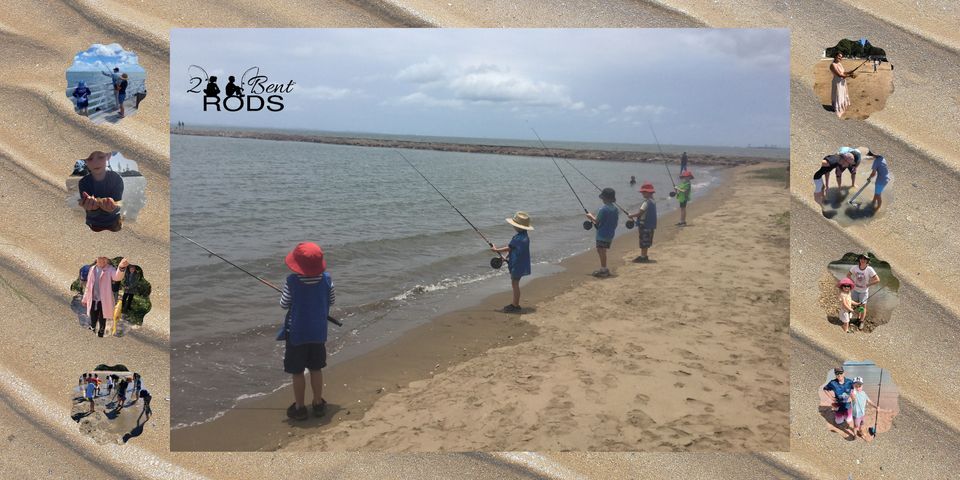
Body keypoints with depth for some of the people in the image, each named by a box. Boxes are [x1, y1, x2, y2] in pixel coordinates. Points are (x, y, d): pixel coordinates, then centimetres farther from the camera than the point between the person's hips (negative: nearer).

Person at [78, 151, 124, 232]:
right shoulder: (84, 182, -15)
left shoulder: (117, 178, -18)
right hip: (94, 225, 1)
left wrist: (111, 206, -45)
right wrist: (92, 208, -42)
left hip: (113, 223, -1)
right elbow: (91, 214, -20)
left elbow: (117, 207, -23)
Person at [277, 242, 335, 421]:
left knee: (297, 372, 10)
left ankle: (299, 408, 20)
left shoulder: (292, 281, -20)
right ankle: (318, 403, 28)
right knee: (316, 369, 18)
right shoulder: (326, 279, -11)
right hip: (318, 332, 3)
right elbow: (332, 300, 3)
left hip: (296, 333, -3)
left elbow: (284, 305, -9)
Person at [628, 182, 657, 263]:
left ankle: (643, 257, 0)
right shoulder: (653, 201, 11)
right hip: (650, 225, 10)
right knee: (645, 242, 16)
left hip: (644, 225, -10)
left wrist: (631, 216, -11)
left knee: (644, 242, -3)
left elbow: (640, 213, -22)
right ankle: (643, 256, 23)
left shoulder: (647, 202, -19)